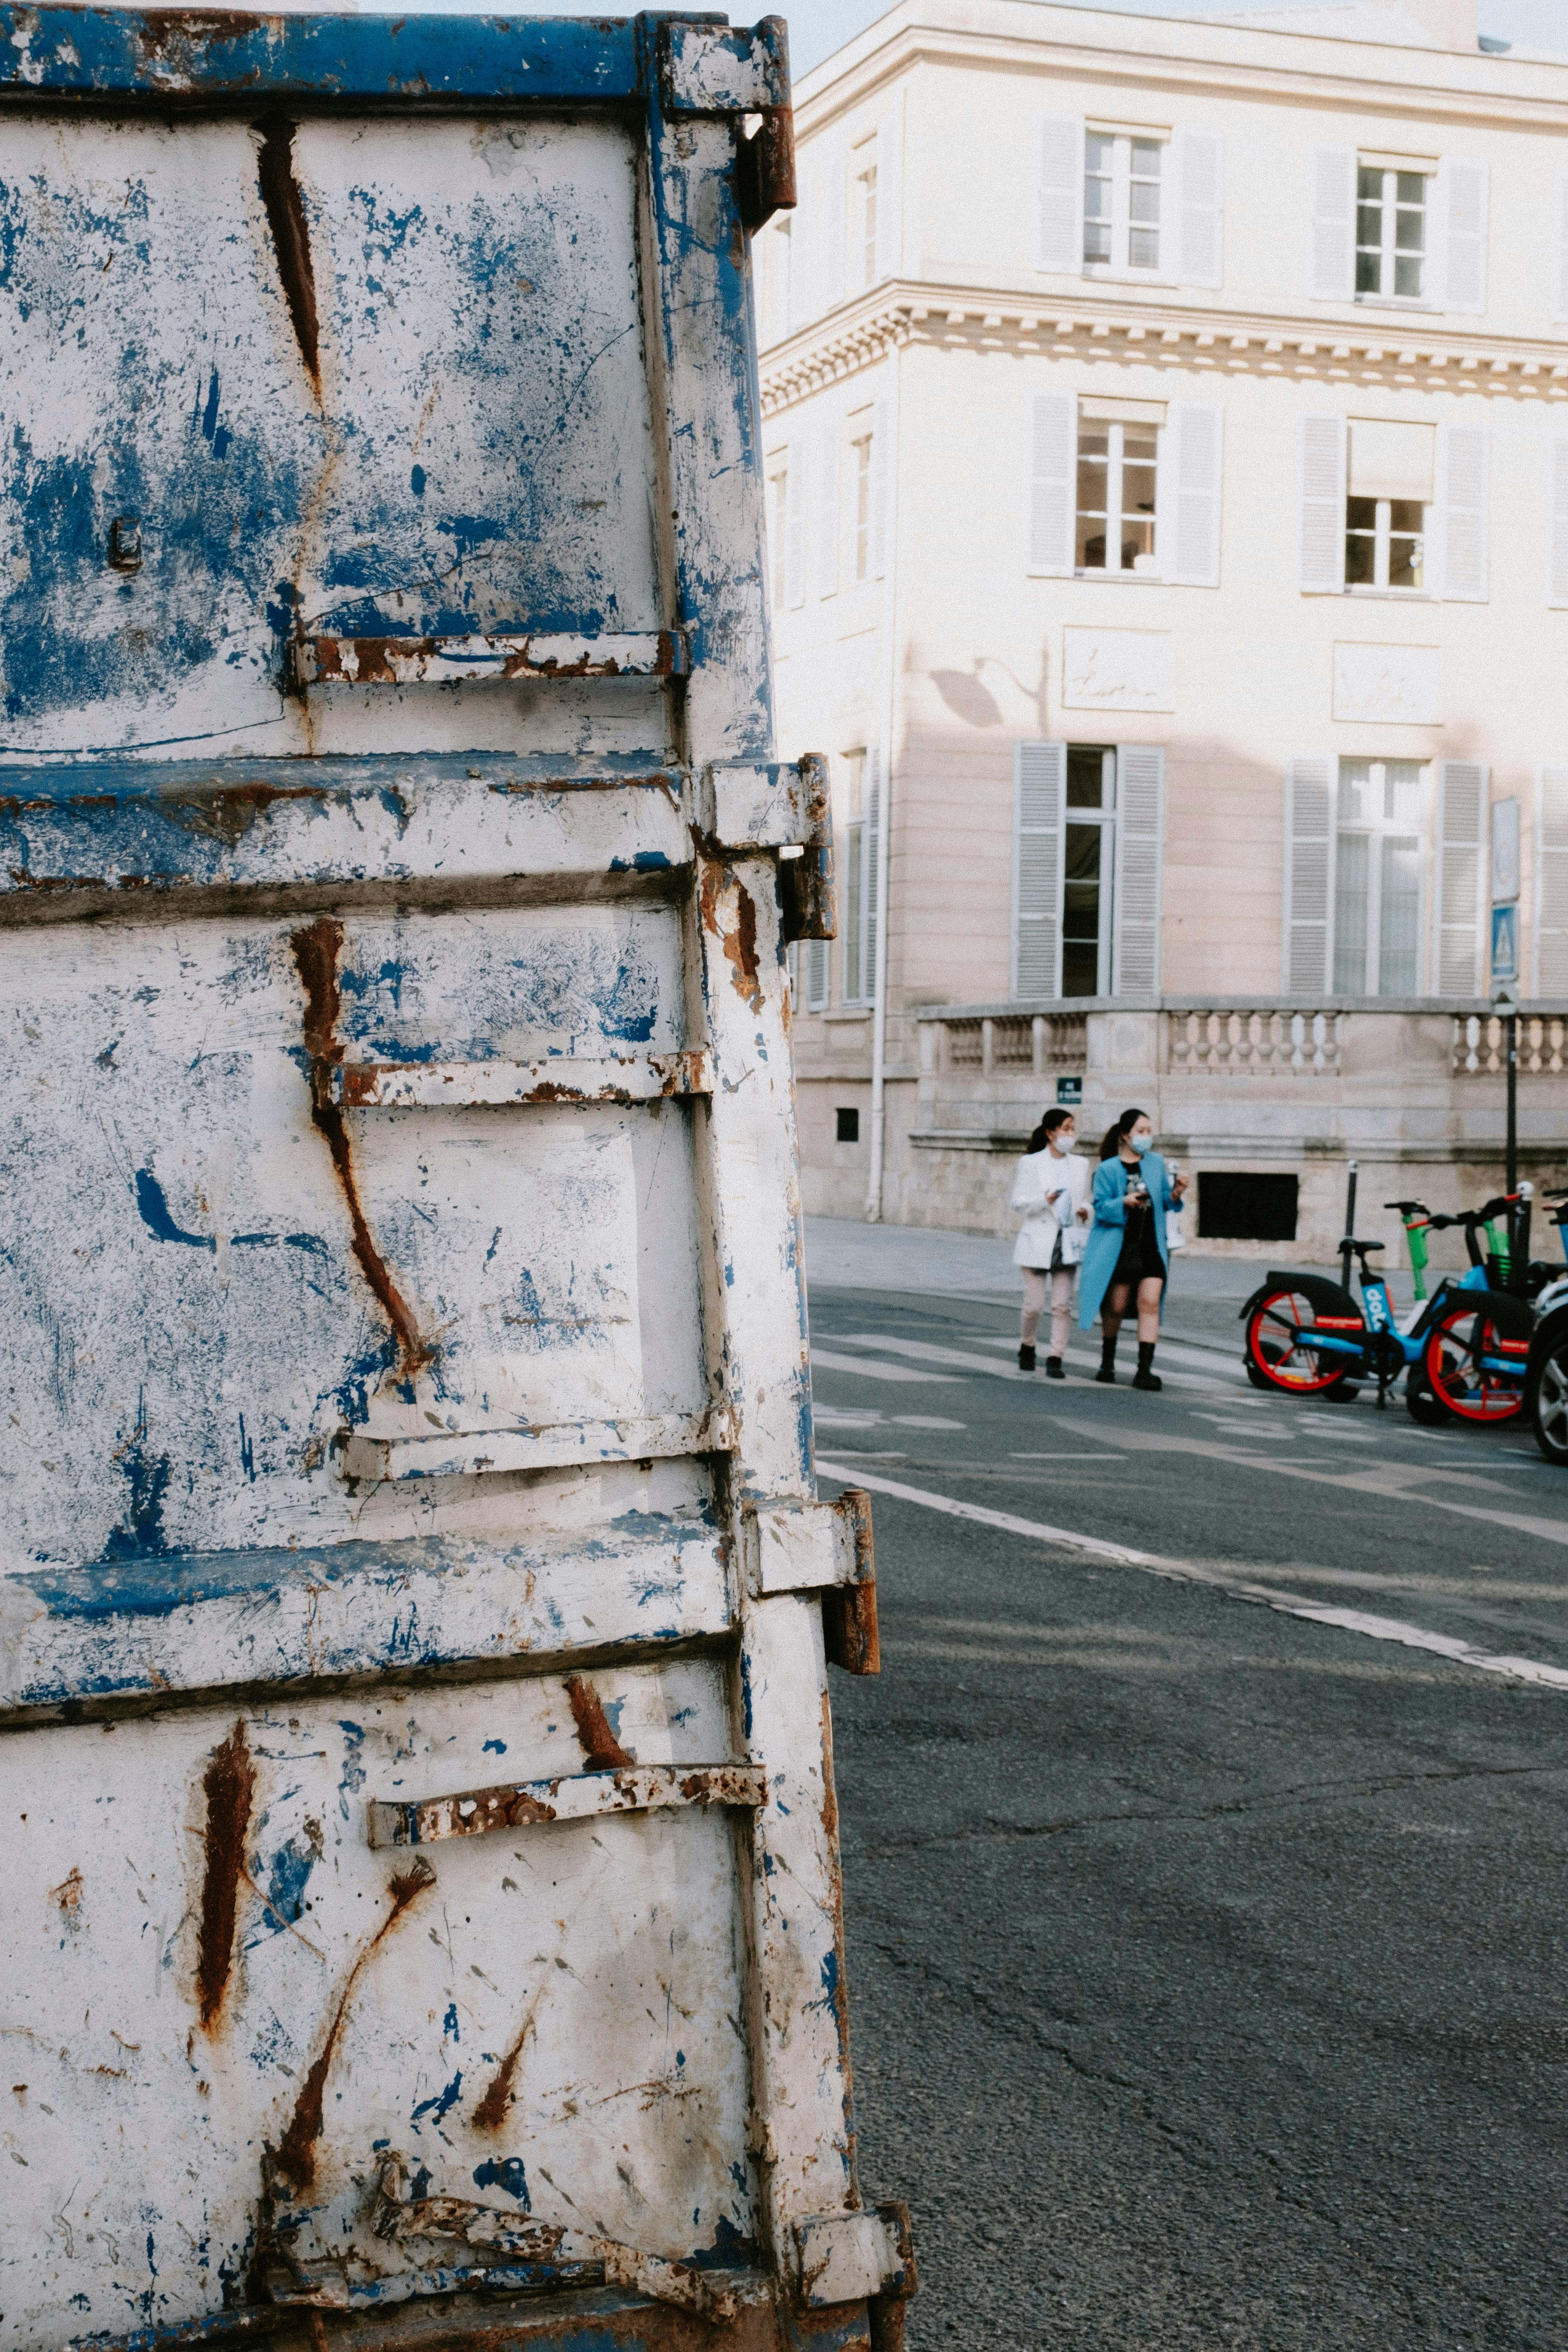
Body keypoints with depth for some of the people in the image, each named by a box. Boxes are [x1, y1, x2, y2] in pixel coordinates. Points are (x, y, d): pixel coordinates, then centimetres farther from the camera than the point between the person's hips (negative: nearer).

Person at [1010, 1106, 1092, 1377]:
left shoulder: (1080, 1165, 12)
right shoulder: (1031, 1163, -1)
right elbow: (1019, 1200, -4)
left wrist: (1084, 1210, -4)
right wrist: (1044, 1200, -21)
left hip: (1068, 1242, 3)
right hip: (1038, 1241, -3)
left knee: (1063, 1305, -2)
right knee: (1034, 1304, -1)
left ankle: (1055, 1359, 3)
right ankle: (1027, 1347, 24)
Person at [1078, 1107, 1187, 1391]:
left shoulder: (1157, 1163, 8)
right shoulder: (1108, 1170, -2)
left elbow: (1164, 1202, 13)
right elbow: (1101, 1208, -6)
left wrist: (1174, 1195, -8)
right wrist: (1124, 1203, -24)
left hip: (1152, 1247, 2)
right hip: (1119, 1248, -2)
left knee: (1150, 1303, -11)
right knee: (1116, 1308, 7)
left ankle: (1145, 1370, -12)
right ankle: (1107, 1364, 28)